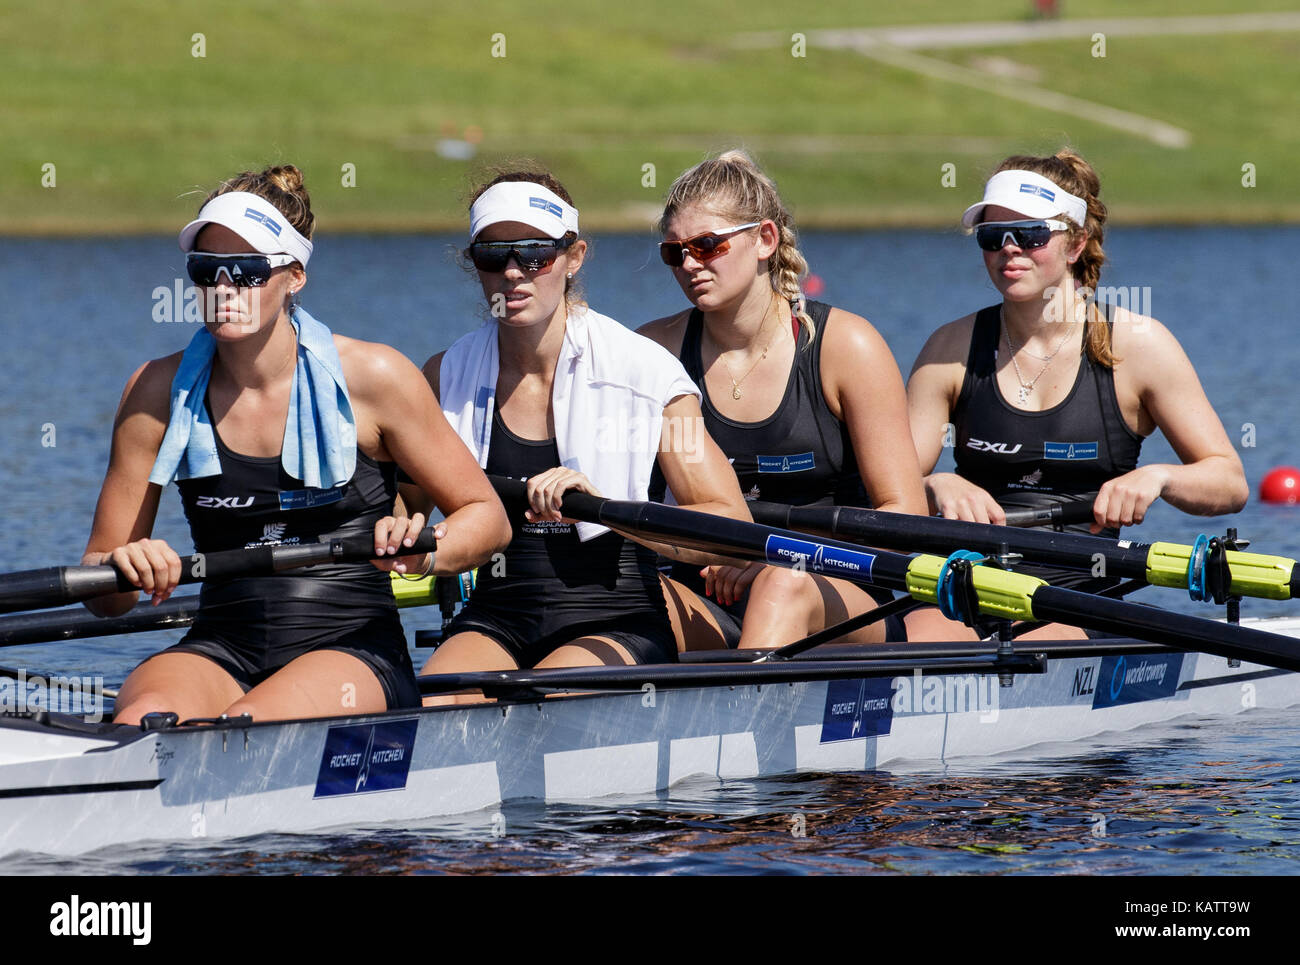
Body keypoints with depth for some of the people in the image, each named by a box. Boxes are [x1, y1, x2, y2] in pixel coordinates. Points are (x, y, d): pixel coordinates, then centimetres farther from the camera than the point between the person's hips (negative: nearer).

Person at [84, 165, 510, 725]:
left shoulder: (370, 378, -3)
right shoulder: (159, 391, 4)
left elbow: (486, 516, 5)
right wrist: (122, 570, -18)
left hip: (353, 652, -2)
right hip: (220, 651, 2)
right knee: (140, 721, -34)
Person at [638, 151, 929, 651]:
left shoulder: (844, 344, -1)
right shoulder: (657, 351, 8)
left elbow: (903, 515, -4)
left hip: (839, 610, -2)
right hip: (707, 606, 3)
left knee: (785, 586, -37)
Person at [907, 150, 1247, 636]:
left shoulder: (1138, 345, 2)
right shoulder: (953, 350, 7)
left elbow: (1230, 484, 2)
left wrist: (1157, 478, -19)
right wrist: (937, 488, -21)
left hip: (1081, 602, -1)